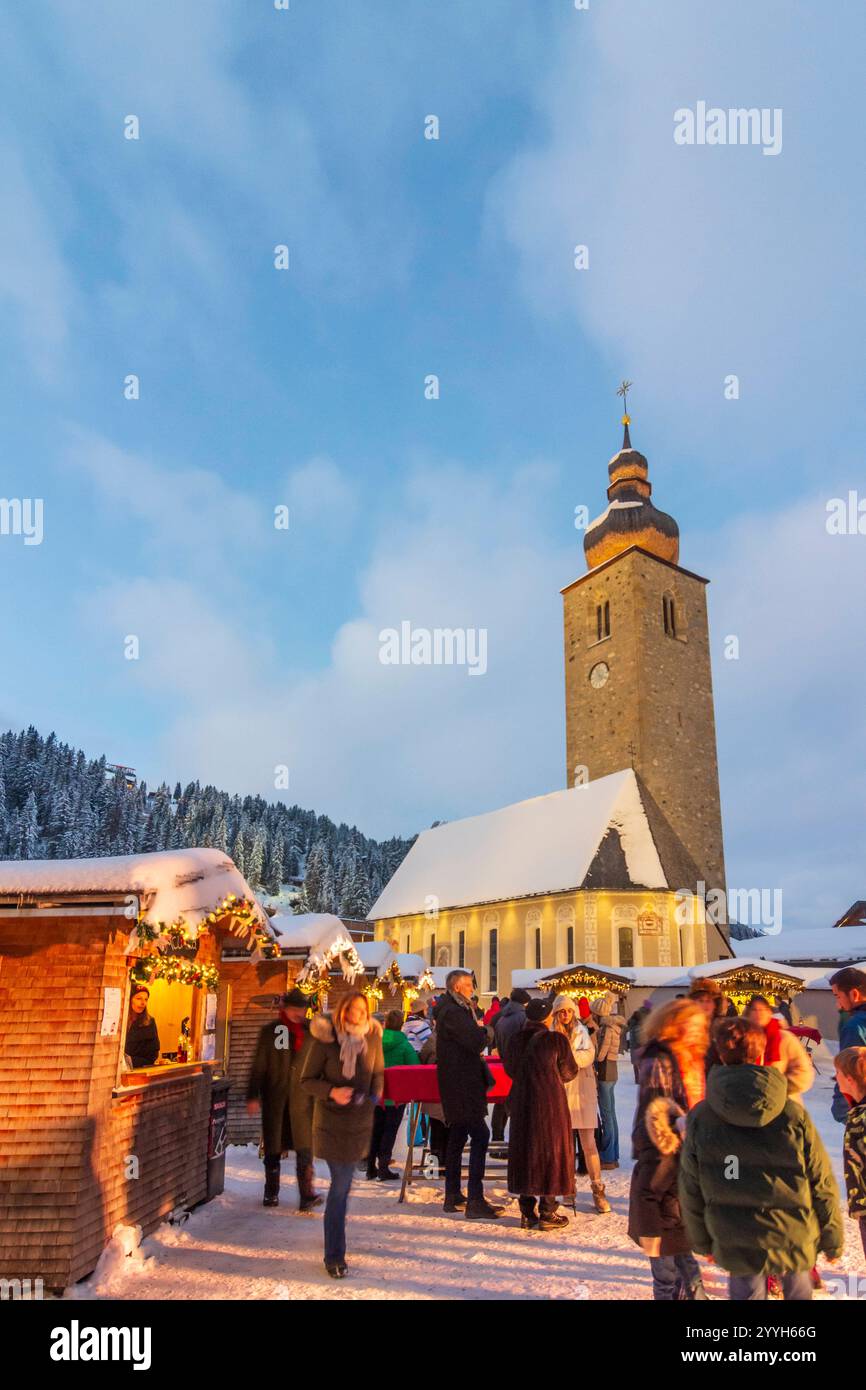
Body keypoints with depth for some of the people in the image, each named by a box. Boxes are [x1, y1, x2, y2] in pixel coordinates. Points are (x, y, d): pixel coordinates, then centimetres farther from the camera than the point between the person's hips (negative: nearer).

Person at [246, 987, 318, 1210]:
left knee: (304, 1147, -8)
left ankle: (307, 1194, -4)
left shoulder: (310, 1031, 2)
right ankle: (271, 1192, 27)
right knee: (272, 1148, 11)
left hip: (302, 1098, 0)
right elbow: (258, 1066, -1)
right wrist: (253, 1097, -5)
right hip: (275, 1098, 0)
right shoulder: (270, 1031, -2)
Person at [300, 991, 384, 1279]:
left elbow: (379, 1073, 10)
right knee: (341, 1185, -3)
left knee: (343, 1184, 16)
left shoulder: (372, 1038, -5)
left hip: (360, 1120, 4)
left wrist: (375, 1094, -7)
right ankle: (334, 1256, 11)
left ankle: (335, 1250, 35)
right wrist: (331, 1092, -23)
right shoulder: (325, 1040, -16)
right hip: (331, 1119, -4)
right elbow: (307, 1080, -8)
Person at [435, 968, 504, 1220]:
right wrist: (482, 1029, -5)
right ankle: (475, 1201, -12)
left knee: (458, 1137, 16)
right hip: (462, 1085, -11)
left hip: (456, 1084, 11)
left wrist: (478, 1031, -2)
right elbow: (476, 1041, -23)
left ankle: (453, 1196, 24)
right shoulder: (453, 1012, -18)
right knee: (480, 1135, -12)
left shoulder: (452, 1009, 15)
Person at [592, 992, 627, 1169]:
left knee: (606, 1115, -3)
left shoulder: (607, 1029, -16)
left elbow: (600, 1055, -19)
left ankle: (608, 1158, 4)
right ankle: (613, 1156, 23)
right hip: (611, 1070, 10)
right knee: (610, 1114, 15)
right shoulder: (610, 1027, 12)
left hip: (604, 1072, -10)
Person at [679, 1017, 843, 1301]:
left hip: (737, 1248, 0)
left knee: (747, 1293, 20)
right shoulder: (793, 1115, -17)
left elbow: (691, 1193, -4)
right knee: (798, 1290, 26)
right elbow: (822, 1184, -8)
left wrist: (702, 1242, 12)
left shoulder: (699, 1120, -13)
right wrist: (833, 1239, 8)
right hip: (795, 1241, 0)